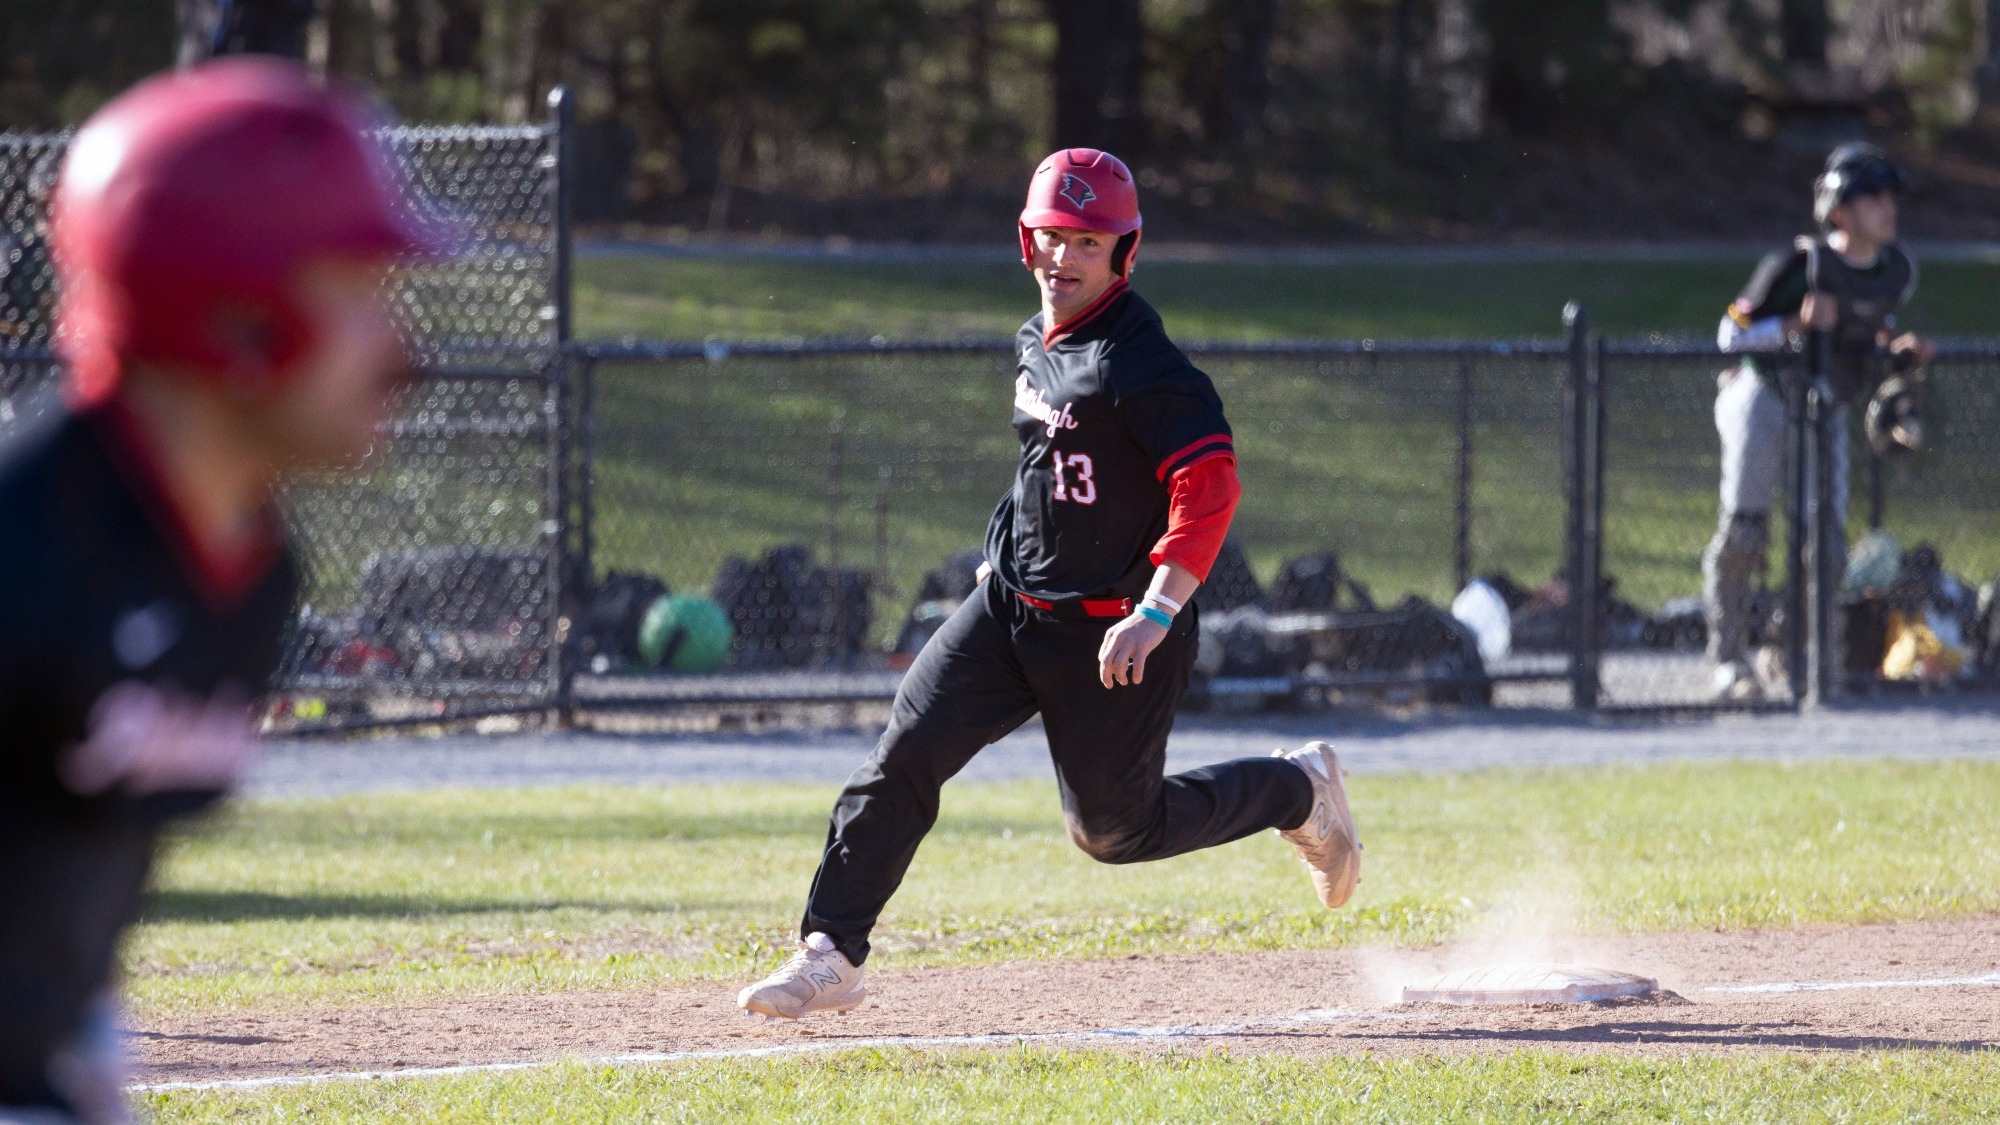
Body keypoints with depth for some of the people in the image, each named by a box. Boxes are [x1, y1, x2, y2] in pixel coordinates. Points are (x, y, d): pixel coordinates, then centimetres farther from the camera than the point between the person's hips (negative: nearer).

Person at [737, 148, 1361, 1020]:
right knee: (905, 754, -9)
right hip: (1011, 605, 7)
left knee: (1115, 828, 4)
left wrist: (1158, 612, -34)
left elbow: (1211, 484, -28)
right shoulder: (1037, 344, 9)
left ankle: (1298, 791, 27)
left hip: (1107, 631, -7)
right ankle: (830, 956, -7)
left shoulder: (1139, 364, -19)